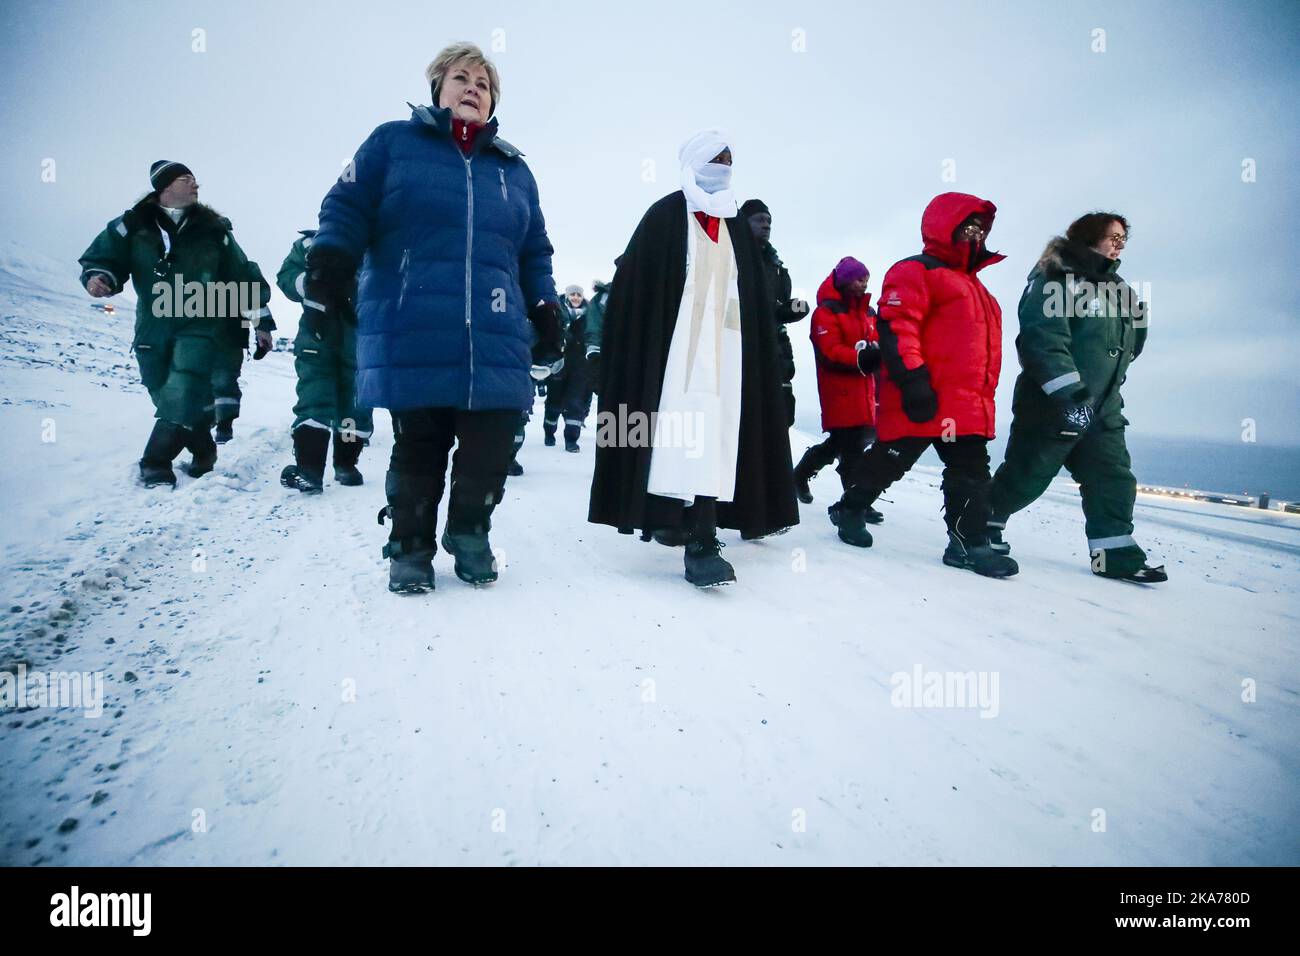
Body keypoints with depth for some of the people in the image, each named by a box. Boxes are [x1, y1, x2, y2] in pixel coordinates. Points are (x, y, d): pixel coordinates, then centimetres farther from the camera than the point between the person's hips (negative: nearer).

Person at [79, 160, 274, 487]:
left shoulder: (213, 230, 3)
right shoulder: (133, 226, 2)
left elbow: (243, 276, 7)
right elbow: (101, 257, 6)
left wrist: (262, 321, 6)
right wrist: (98, 277, -18)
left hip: (202, 326, -2)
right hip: (154, 329, 2)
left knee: (182, 395, -18)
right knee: (169, 398, 7)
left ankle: (156, 463, -12)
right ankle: (203, 452, 25)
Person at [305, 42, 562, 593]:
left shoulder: (514, 169, 21)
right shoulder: (392, 143, 12)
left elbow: (534, 253, 22)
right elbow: (346, 208, 6)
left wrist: (546, 310, 10)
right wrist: (330, 258, -13)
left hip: (495, 346, 3)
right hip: (410, 340, -2)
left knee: (489, 453, -1)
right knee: (417, 451, 4)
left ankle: (470, 534, 24)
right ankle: (410, 546, 23)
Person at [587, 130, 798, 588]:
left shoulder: (739, 230, 19)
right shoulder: (665, 216, 4)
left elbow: (756, 301, 18)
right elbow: (635, 284, -3)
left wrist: (758, 354, 10)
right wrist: (641, 351, -11)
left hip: (725, 347, 4)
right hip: (675, 343, -4)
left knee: (715, 440, -7)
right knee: (682, 438, -12)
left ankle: (702, 541, -10)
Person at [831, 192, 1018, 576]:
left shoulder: (970, 283, 26)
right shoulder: (916, 272, -4)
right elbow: (895, 327, -17)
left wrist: (981, 397, 28)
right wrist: (912, 381, -25)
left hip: (967, 407, 9)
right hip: (922, 402, -9)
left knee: (971, 472, 4)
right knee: (889, 462, 1)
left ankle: (970, 543, 8)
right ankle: (850, 509, 22)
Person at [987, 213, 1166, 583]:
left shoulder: (1114, 288, 19)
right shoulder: (1057, 280, -10)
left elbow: (1130, 345, 27)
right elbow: (1044, 338, -24)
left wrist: (1135, 313, 8)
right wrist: (1068, 391, -30)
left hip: (1102, 410, 8)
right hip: (1051, 405, -8)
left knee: (1114, 480, 4)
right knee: (1025, 477, 1)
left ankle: (1115, 553, 11)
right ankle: (984, 521, 23)